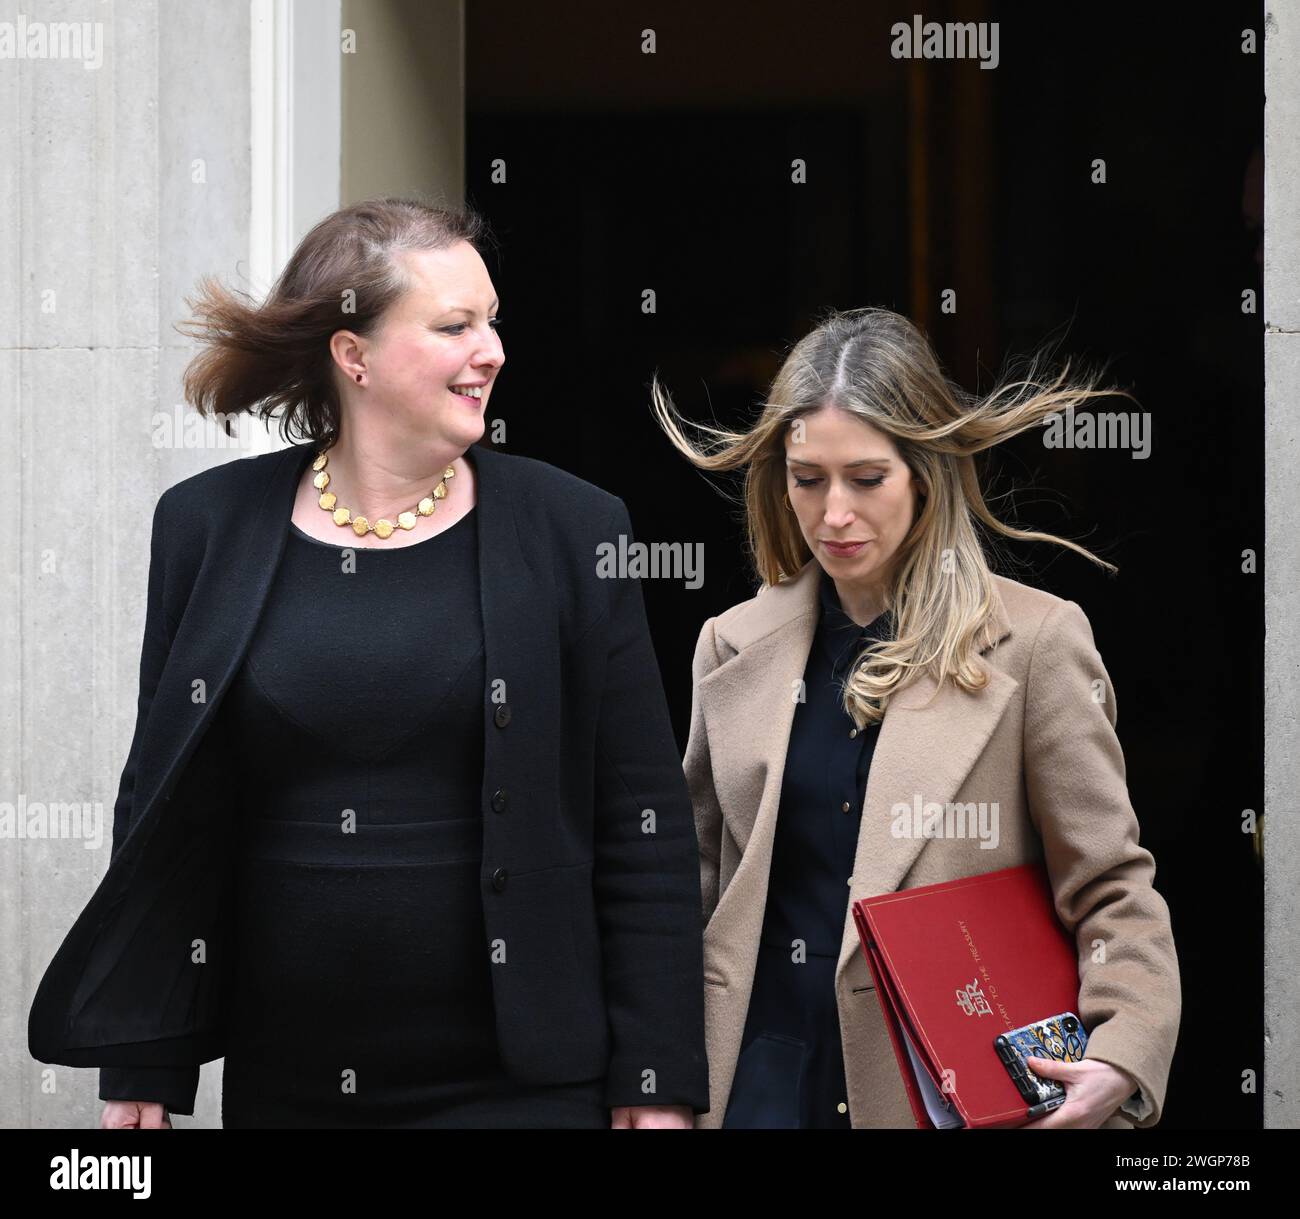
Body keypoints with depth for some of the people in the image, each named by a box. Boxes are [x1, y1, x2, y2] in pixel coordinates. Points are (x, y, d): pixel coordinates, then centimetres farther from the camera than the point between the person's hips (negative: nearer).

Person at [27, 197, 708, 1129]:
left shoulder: (570, 528, -1)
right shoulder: (209, 527, 2)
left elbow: (644, 822, -1)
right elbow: (160, 814, 7)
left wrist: (658, 1083, -4)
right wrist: (141, 1073, 4)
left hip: (518, 1080, -1)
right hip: (280, 1083, 2)